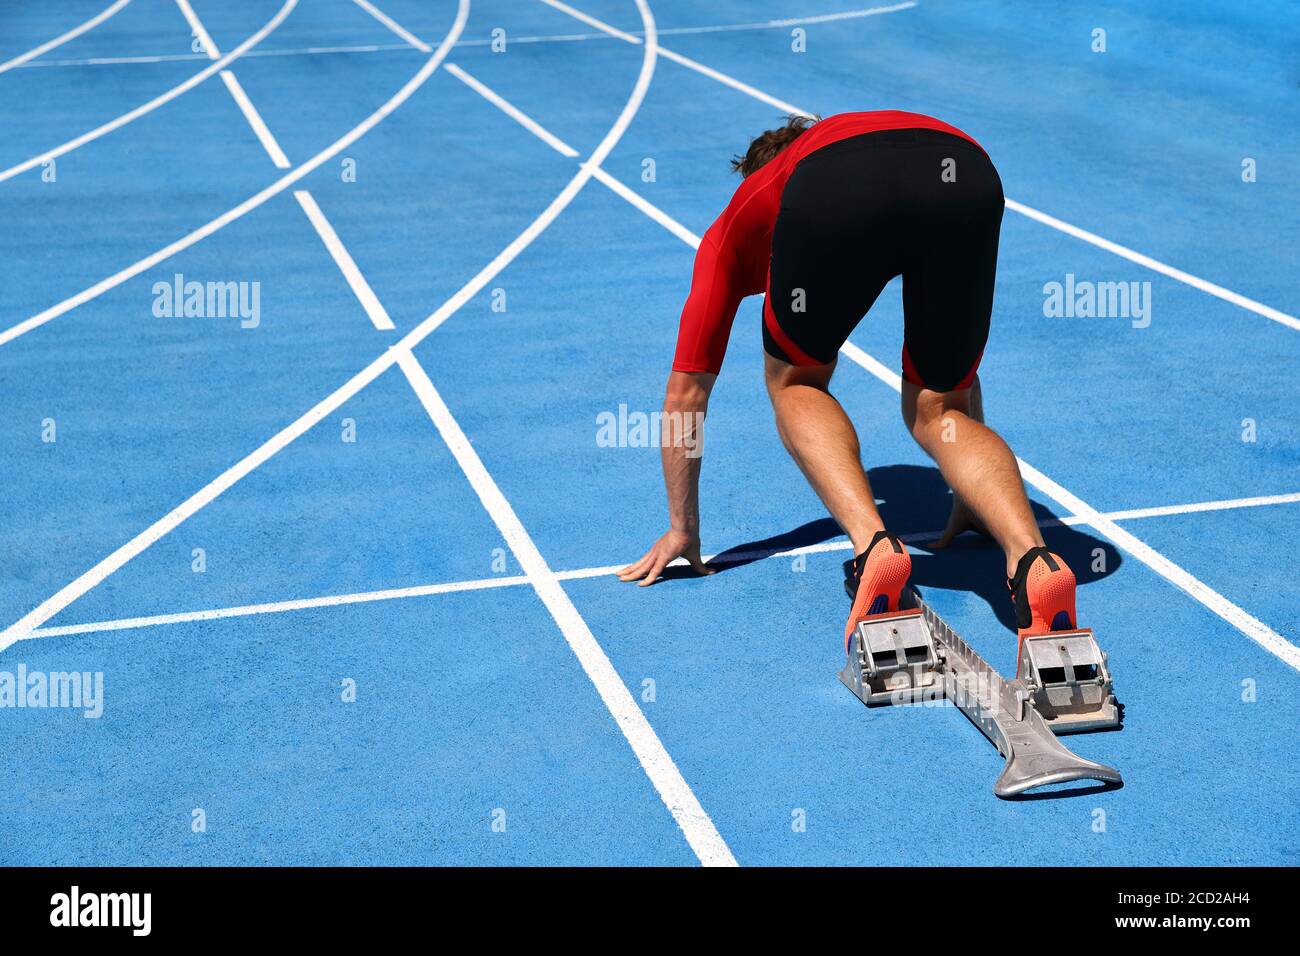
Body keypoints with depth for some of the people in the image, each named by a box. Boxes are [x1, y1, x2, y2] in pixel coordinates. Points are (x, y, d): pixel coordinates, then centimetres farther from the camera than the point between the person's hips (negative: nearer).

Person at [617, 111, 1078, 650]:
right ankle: (1031, 560, -7)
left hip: (834, 189, -3)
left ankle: (873, 547, 0)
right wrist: (973, 500, 63)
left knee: (795, 385, 24)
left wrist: (683, 529, 50)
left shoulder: (738, 224, 40)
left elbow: (685, 393, 41)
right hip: (968, 176, 3)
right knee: (938, 410, 20)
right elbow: (958, 372, 53)